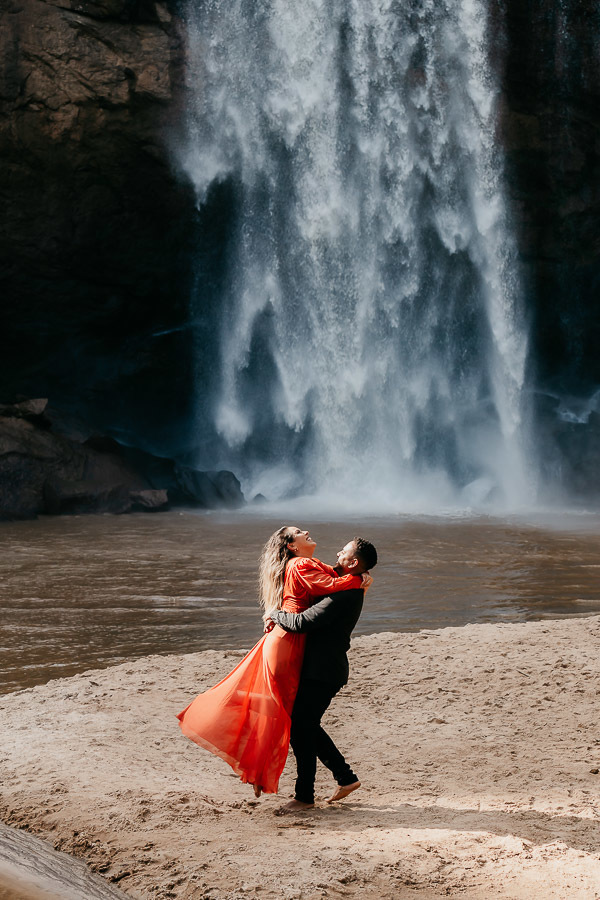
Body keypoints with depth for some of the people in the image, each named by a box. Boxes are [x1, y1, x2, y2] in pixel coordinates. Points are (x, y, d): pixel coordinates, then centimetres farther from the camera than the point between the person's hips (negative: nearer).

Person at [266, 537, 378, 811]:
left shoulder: (343, 595, -22)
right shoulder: (352, 590, 13)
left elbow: (301, 622, -25)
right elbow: (313, 614, 25)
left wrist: (275, 614, -6)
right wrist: (279, 617, 9)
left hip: (322, 672, -10)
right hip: (321, 668, 10)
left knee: (301, 728, -3)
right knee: (307, 726, 18)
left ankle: (304, 796, 7)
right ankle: (345, 777, 25)